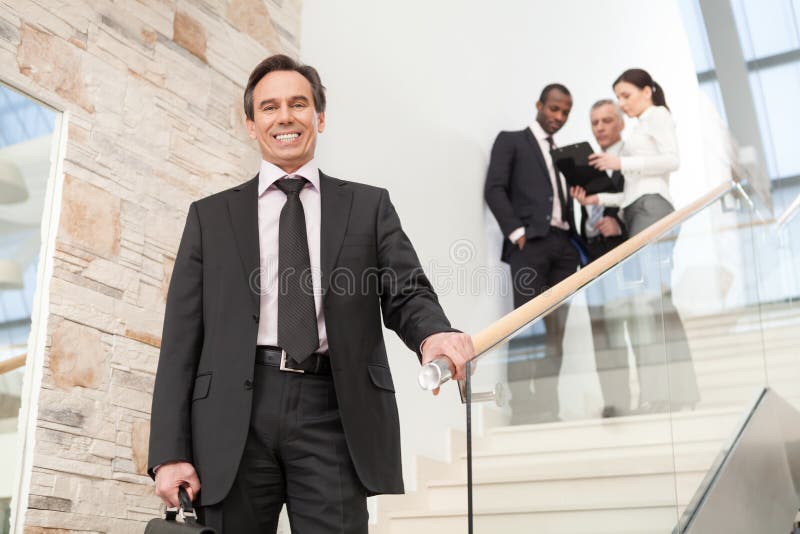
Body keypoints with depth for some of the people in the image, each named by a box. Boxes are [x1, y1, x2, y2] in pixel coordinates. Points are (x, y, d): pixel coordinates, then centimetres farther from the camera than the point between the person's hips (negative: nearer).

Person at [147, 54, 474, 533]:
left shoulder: (368, 206, 13)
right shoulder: (210, 216, 14)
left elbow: (406, 294, 4)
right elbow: (182, 337, 9)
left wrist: (434, 333, -21)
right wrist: (170, 450, 0)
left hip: (334, 413, -1)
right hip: (236, 417, 1)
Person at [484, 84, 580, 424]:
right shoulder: (511, 141, 10)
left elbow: (565, 201, 21)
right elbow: (494, 188, -2)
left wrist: (576, 238, 5)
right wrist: (515, 231, -12)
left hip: (564, 245, 6)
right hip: (530, 242, -6)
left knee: (557, 327, 0)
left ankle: (548, 402, 2)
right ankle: (520, 404, -11)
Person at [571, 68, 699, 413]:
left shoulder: (658, 115, 6)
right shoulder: (641, 129, 28)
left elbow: (672, 160, -10)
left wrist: (623, 163, -10)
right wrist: (597, 198, 11)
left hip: (652, 209, -9)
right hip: (636, 213, 9)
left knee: (647, 298, -15)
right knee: (657, 300, 2)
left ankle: (668, 393, -16)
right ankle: (679, 390, 2)